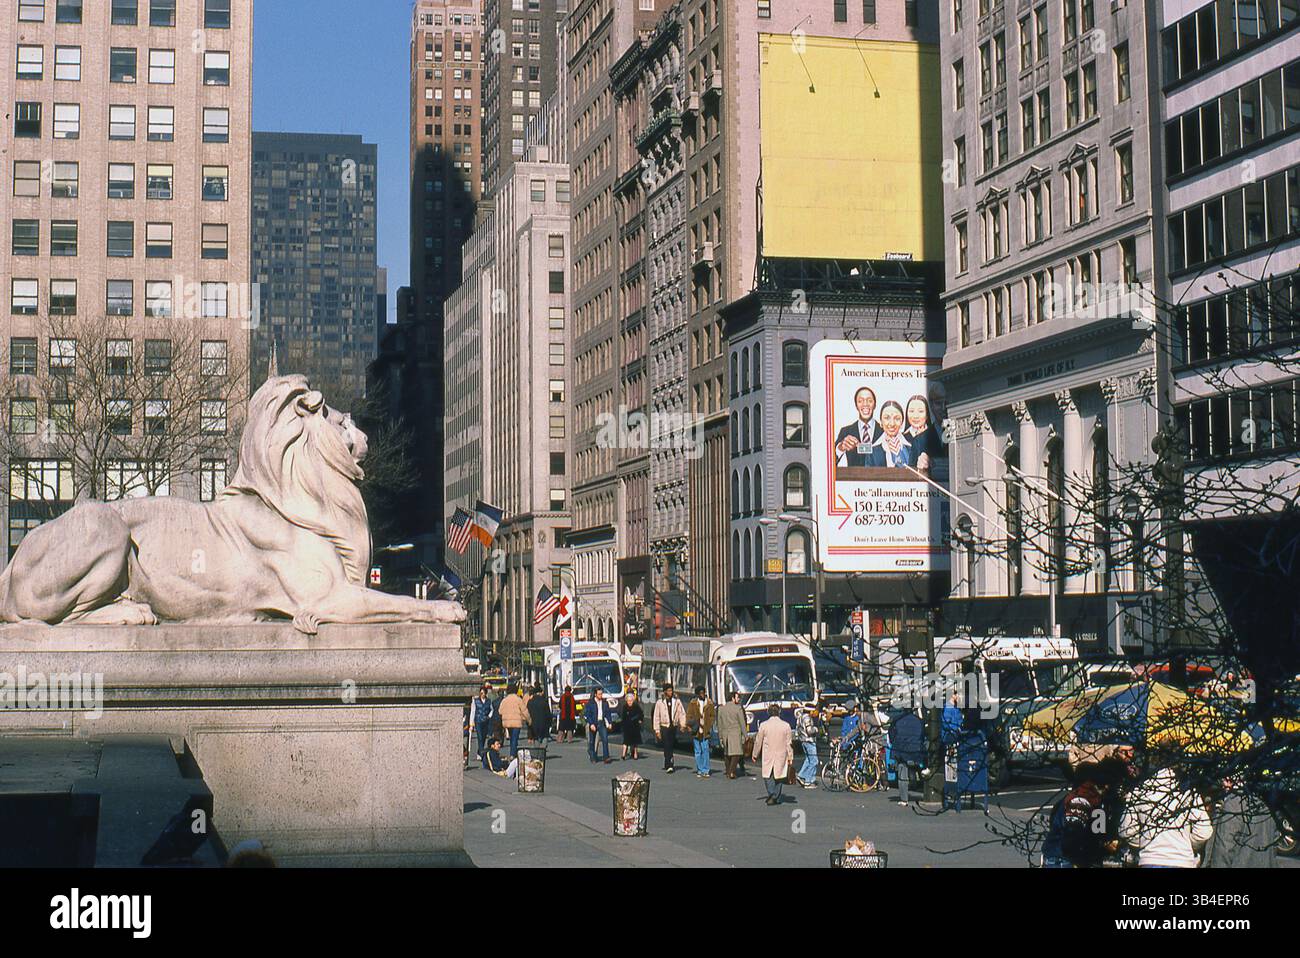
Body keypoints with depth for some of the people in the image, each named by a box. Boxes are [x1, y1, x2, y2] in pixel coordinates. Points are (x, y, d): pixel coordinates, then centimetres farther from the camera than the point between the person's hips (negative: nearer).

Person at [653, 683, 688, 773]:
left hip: (673, 727, 3)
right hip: (664, 727, -3)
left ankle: (667, 765, 24)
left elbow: (682, 713, 5)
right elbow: (656, 717, 1)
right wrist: (657, 730, -3)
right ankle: (669, 766, -14)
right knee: (667, 747, -10)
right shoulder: (660, 702, -2)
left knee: (670, 746, 11)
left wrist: (683, 724, -9)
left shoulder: (676, 701, 4)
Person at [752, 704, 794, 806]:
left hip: (768, 756, -1)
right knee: (778, 776, 12)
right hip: (781, 755, 1)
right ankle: (776, 797, 14)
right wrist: (790, 757, 6)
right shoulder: (786, 725, -3)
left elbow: (758, 742, 2)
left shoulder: (764, 725, -6)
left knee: (768, 775, 6)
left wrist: (755, 755, 14)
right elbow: (789, 743, 0)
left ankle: (771, 794, -15)